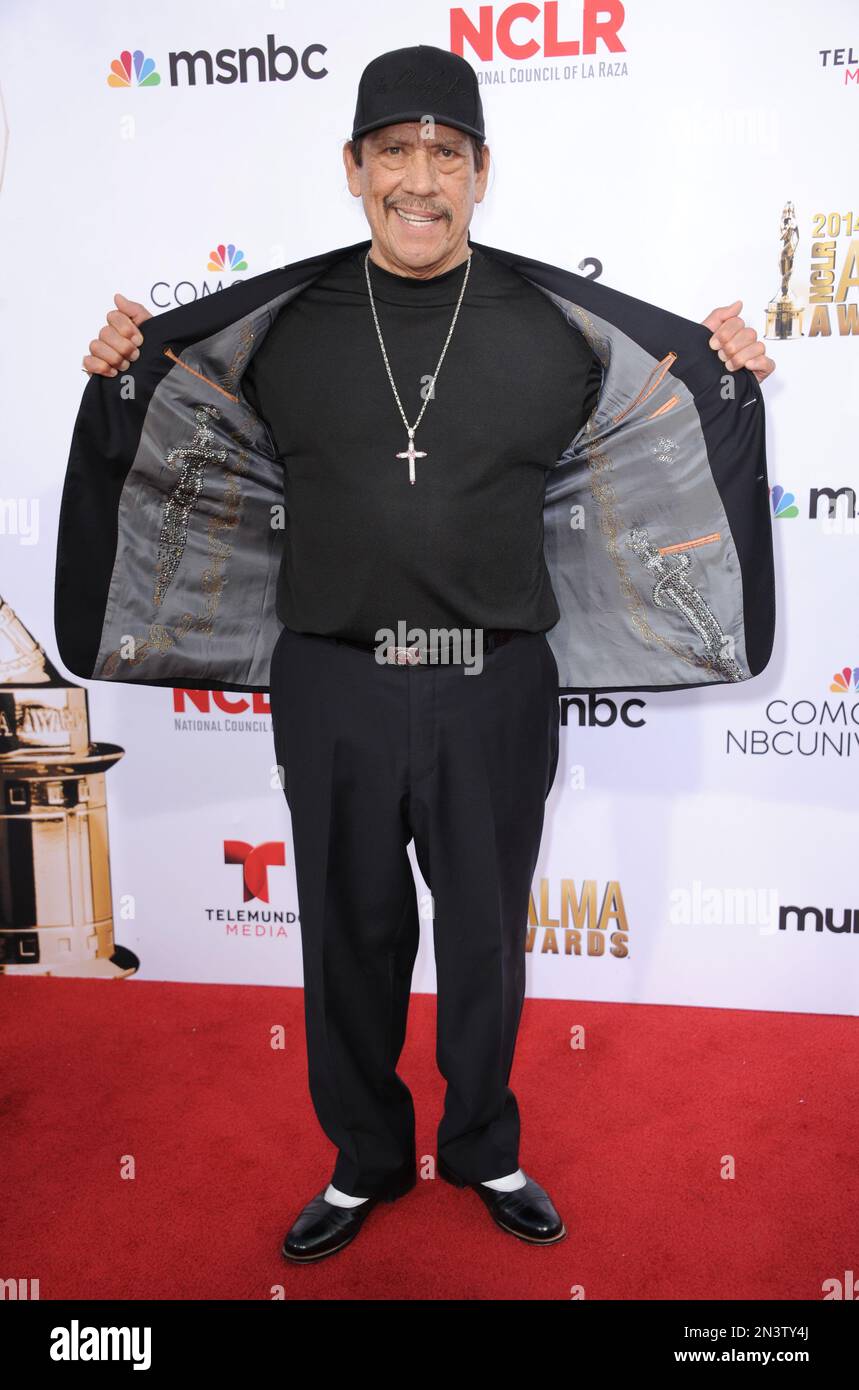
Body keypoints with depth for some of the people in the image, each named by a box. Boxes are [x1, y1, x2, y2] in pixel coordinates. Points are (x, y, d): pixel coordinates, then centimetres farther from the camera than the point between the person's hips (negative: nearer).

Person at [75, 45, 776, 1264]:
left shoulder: (556, 325, 2)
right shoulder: (283, 325, 3)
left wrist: (729, 374, -2)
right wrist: (123, 374, 1)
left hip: (495, 688, 0)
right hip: (334, 690, 1)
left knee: (486, 938, 15)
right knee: (351, 937, 14)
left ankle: (484, 1150, 40)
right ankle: (366, 1161, 38)